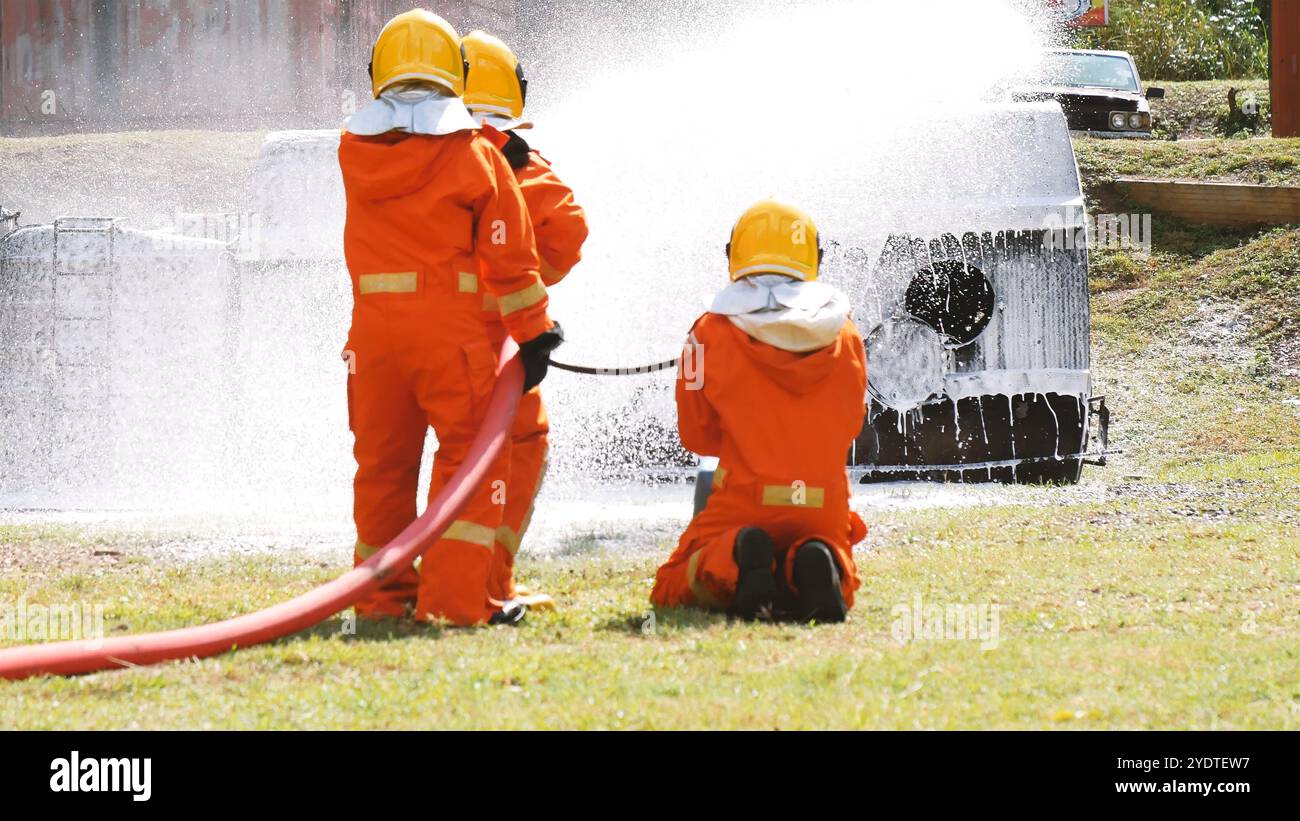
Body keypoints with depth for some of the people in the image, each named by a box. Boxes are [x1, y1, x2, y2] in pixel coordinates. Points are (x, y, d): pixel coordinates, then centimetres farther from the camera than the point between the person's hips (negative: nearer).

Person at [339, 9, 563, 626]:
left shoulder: (355, 148, 5)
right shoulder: (477, 156, -4)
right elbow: (509, 255, -2)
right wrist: (533, 332, 5)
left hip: (373, 325, 4)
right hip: (449, 324, -4)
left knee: (383, 461, 14)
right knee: (472, 454, 3)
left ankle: (383, 597, 20)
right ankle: (451, 596, -6)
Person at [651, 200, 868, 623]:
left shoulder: (712, 332, 0)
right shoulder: (845, 335, 6)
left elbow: (697, 436, 8)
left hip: (743, 504, -2)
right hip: (824, 506, 2)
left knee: (671, 589, 13)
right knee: (839, 588, 24)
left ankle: (732, 558, -21)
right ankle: (816, 563, -15)